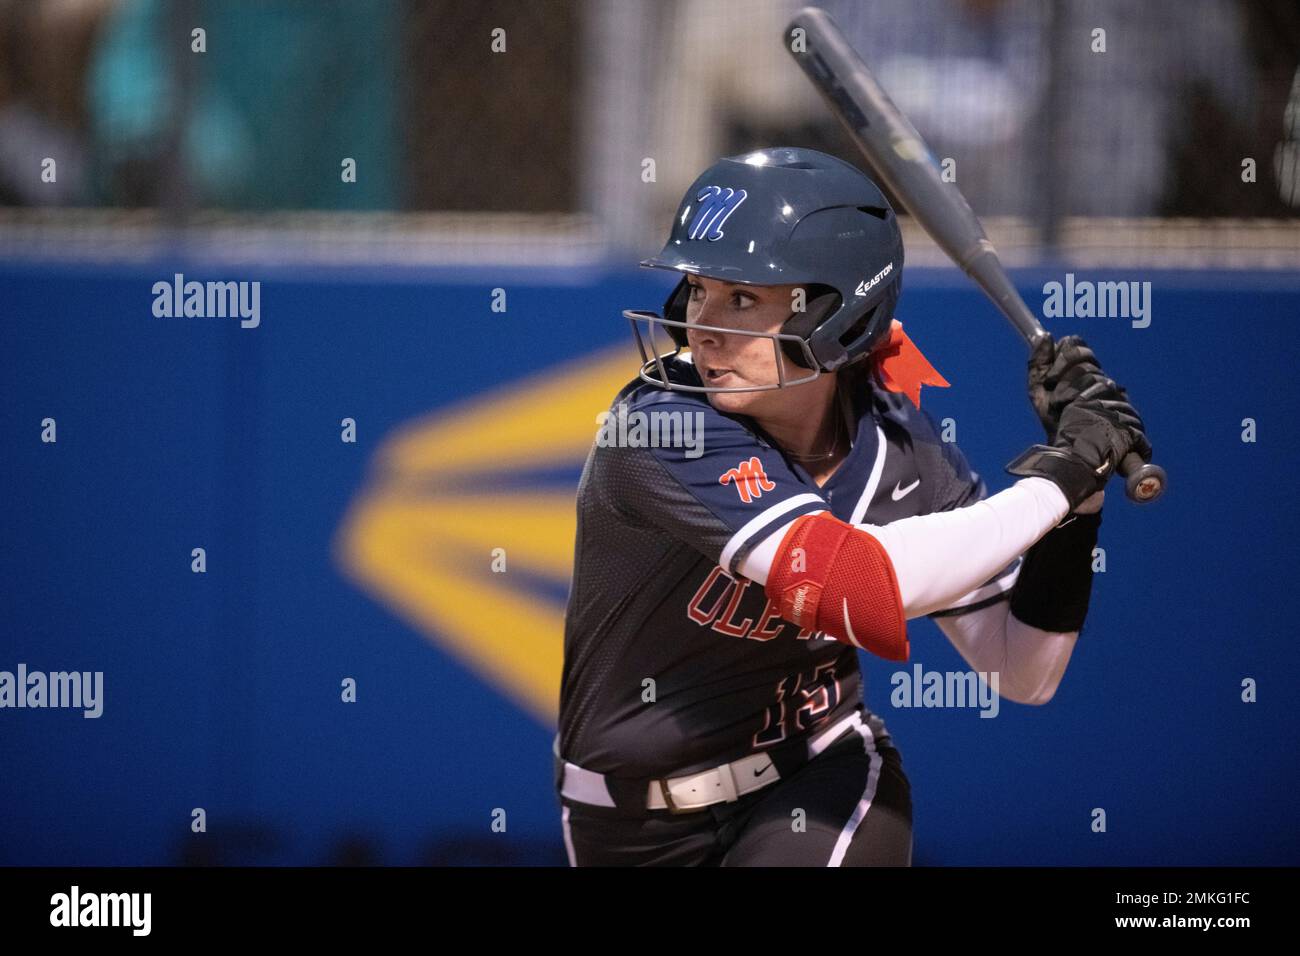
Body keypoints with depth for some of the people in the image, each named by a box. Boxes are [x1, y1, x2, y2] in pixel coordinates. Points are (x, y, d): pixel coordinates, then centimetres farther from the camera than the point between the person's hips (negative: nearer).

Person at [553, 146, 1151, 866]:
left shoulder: (897, 441, -8)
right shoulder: (660, 428, -24)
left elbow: (1021, 676, -4)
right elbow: (856, 589, -37)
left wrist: (1072, 491, -17)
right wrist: (1058, 476, -30)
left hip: (824, 781, 2)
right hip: (633, 832, -2)